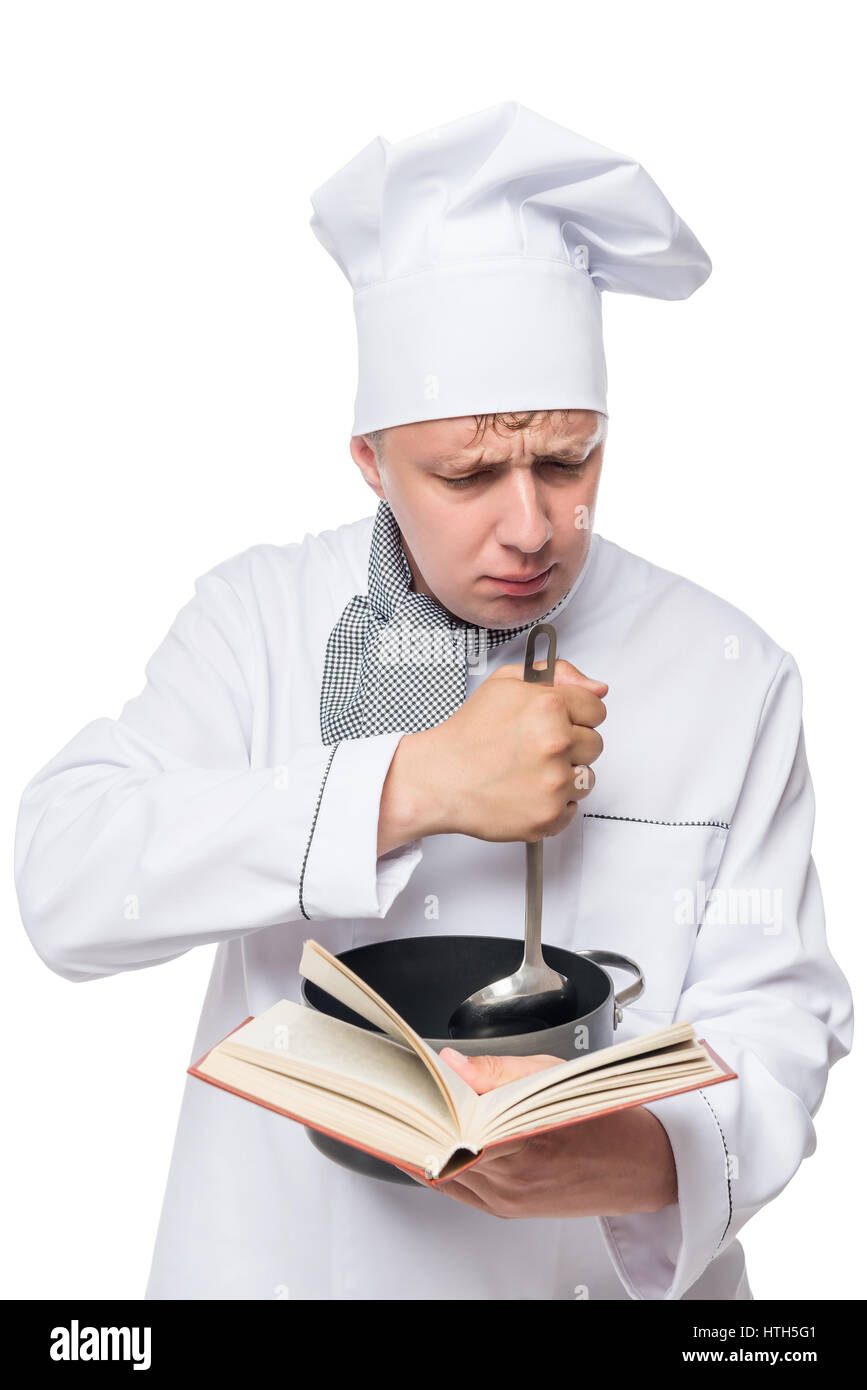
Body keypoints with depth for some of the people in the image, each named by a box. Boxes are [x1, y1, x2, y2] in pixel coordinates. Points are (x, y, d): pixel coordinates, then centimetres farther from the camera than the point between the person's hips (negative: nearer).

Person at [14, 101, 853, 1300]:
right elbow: (64, 883, -21)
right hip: (272, 1257, 1)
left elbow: (771, 1023, -10)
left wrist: (644, 1156, -31)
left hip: (606, 1267, 0)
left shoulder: (733, 676, -10)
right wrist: (410, 785, -30)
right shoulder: (259, 614, -9)